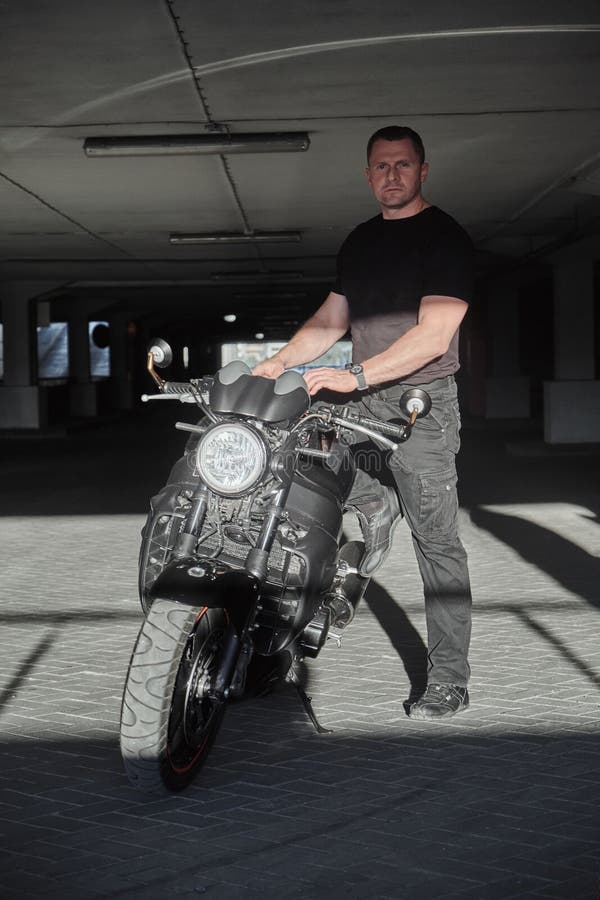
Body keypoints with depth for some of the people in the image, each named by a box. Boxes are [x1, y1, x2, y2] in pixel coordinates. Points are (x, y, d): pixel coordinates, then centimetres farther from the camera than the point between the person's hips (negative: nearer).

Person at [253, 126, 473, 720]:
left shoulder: (445, 237, -6)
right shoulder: (359, 242, 18)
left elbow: (433, 337, -15)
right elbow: (331, 319, 21)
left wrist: (355, 376, -24)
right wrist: (279, 362, 6)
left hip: (422, 405, -7)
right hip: (363, 403, 7)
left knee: (436, 541, -5)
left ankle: (448, 682, -1)